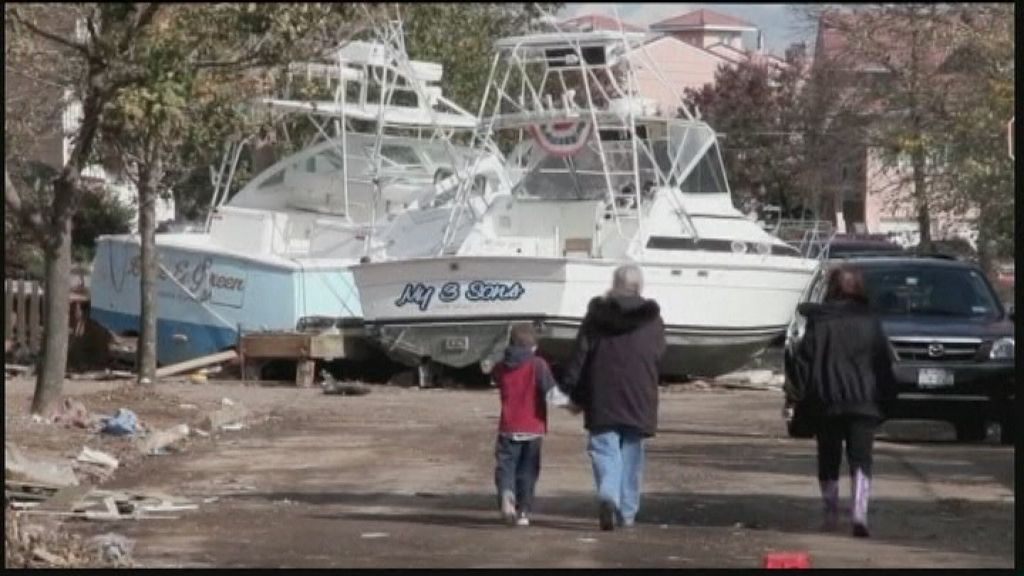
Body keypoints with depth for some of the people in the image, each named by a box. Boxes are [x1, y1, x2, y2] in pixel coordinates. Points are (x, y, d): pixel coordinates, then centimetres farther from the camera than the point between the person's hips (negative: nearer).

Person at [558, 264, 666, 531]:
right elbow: (658, 355, 10)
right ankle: (627, 512, 12)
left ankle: (608, 493, -27)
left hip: (602, 396, -2)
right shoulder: (653, 319, 4)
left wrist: (571, 390, 1)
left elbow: (580, 353, -3)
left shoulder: (597, 315, -1)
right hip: (639, 398, 2)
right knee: (631, 451, 10)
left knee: (604, 447, 0)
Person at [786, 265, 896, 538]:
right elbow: (884, 364, 5)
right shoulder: (870, 323, 2)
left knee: (829, 461, 12)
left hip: (826, 403, 0)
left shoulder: (818, 322, -2)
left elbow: (804, 360, -4)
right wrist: (885, 399, 13)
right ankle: (859, 513, -18)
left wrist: (794, 397, 0)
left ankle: (830, 514, 17)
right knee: (860, 460, -2)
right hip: (864, 402, 0)